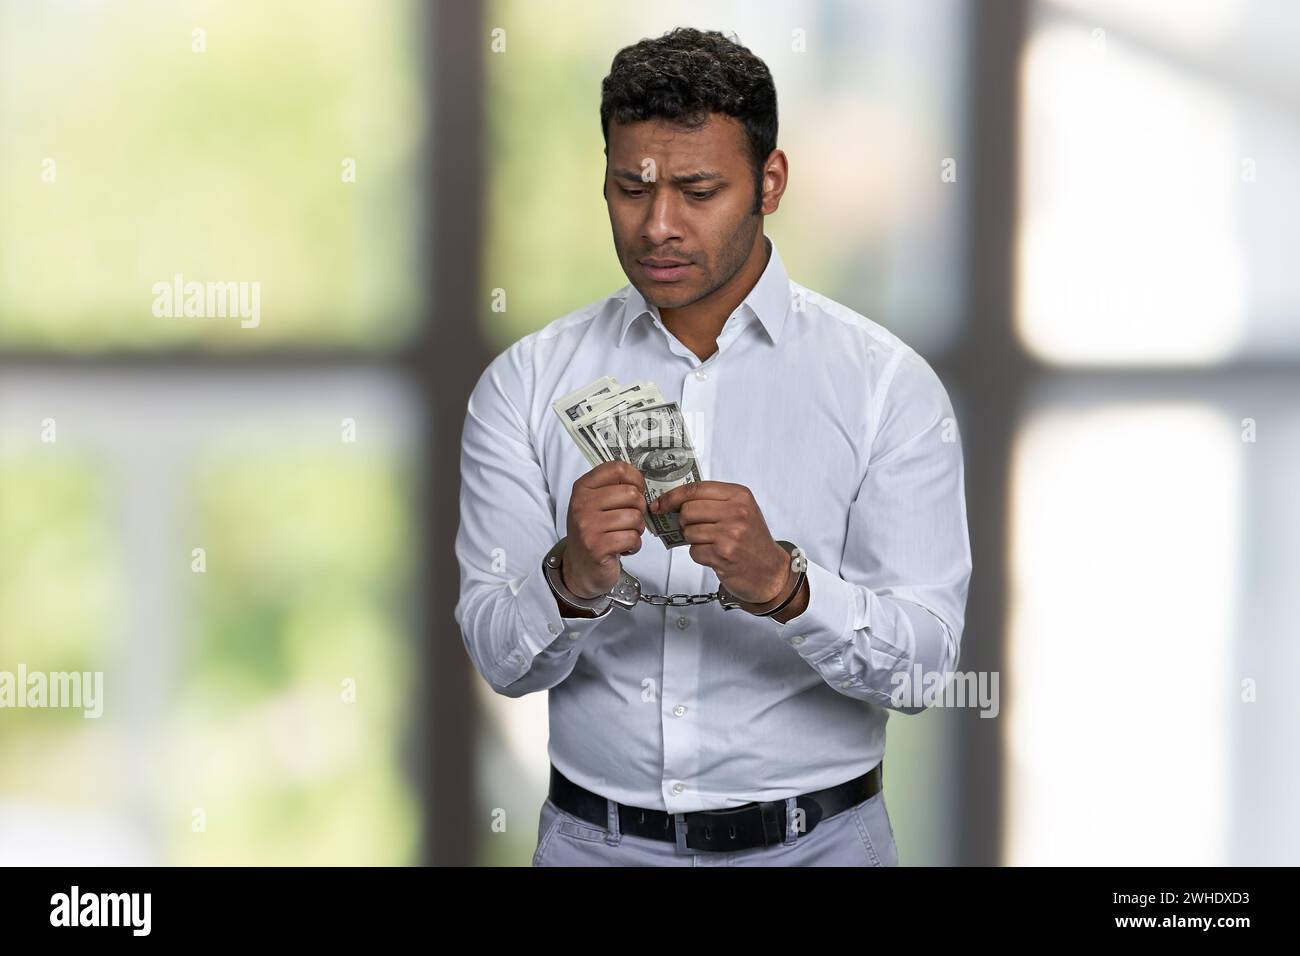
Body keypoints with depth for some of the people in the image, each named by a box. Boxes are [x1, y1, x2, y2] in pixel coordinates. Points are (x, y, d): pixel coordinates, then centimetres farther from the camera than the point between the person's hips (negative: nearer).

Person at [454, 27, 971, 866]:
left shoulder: (887, 386, -7)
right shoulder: (526, 385, -2)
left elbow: (922, 658, -13)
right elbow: (502, 658, -7)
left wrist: (782, 584, -30)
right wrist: (572, 584, -27)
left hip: (809, 839, -1)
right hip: (597, 837, 1)